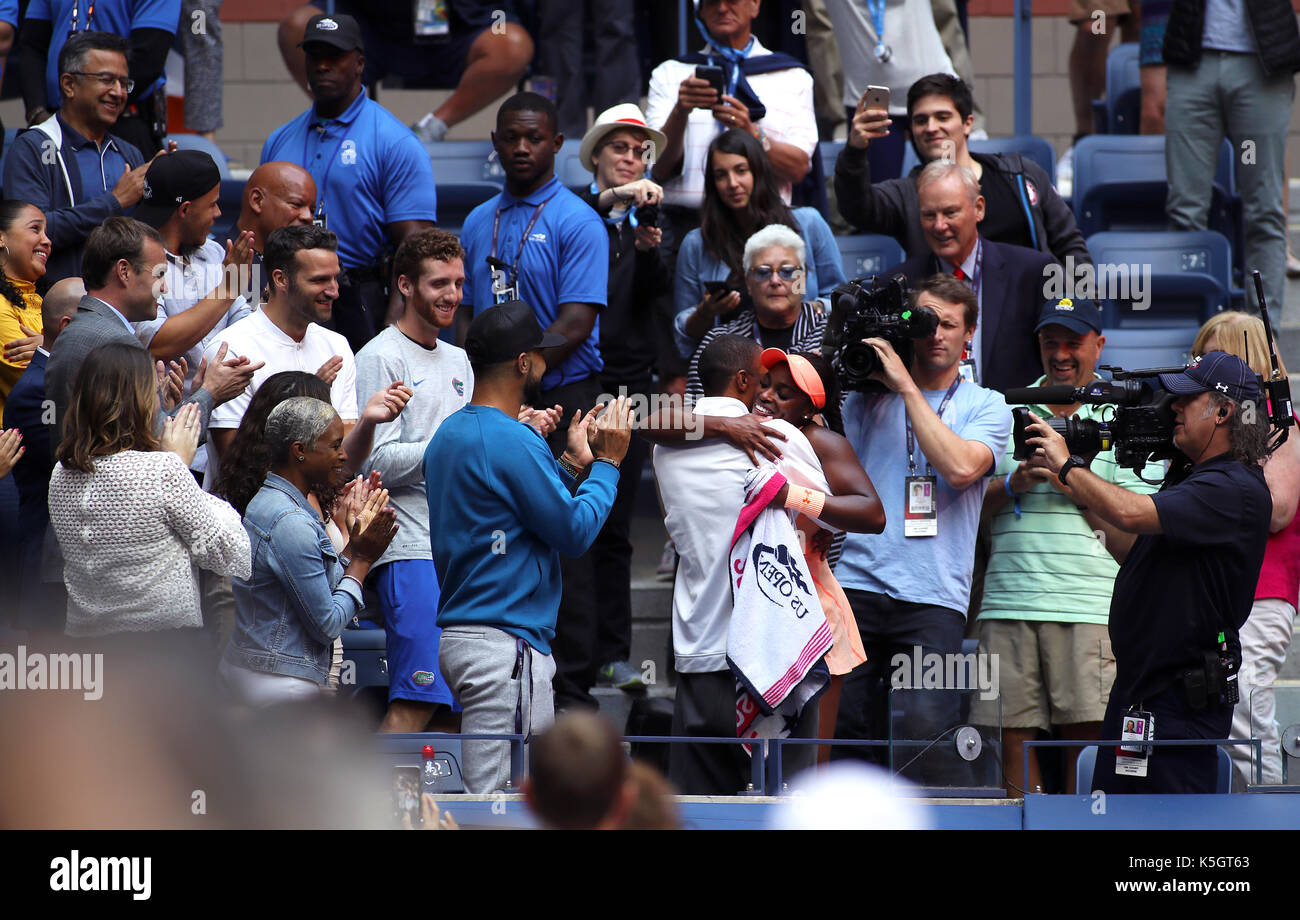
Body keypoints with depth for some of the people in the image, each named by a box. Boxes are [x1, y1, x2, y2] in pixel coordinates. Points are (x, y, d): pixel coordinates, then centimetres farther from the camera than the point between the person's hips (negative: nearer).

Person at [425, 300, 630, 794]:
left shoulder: (449, 434, 14)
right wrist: (606, 464, 0)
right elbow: (575, 532, -13)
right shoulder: (513, 442, -16)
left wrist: (573, 464, 21)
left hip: (459, 636, 10)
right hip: (506, 645, -10)